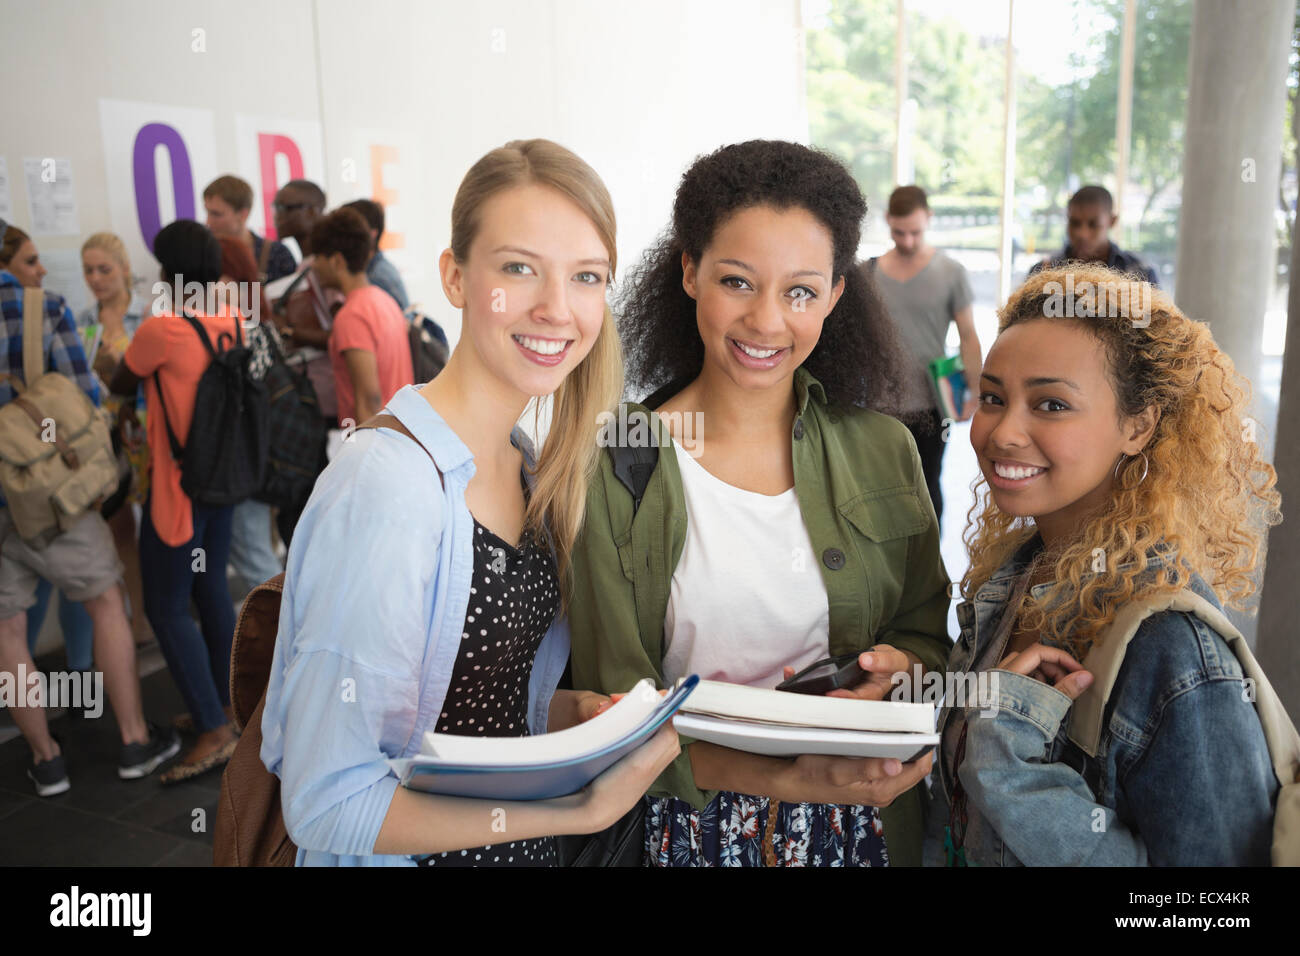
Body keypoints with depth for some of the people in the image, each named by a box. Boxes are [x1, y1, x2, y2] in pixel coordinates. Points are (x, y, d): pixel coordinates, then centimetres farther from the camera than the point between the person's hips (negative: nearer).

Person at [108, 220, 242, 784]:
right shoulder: (233, 322, 0)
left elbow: (120, 385, -3)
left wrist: (142, 374, 18)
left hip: (178, 487, -7)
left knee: (166, 608, 0)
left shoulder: (161, 328, -19)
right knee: (211, 590, 18)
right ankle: (225, 706, 30)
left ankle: (214, 734, 0)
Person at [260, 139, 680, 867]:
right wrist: (581, 811, -28)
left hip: (527, 839, 7)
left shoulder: (526, 467, -2)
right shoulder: (386, 486, -25)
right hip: (428, 853, -7)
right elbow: (327, 804, -24)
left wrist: (574, 713, -9)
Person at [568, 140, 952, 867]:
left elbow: (927, 635, 6)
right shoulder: (611, 465, -14)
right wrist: (787, 780, -27)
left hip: (861, 827, 3)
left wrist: (899, 668, -16)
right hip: (686, 827, -2)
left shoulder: (882, 450, -4)